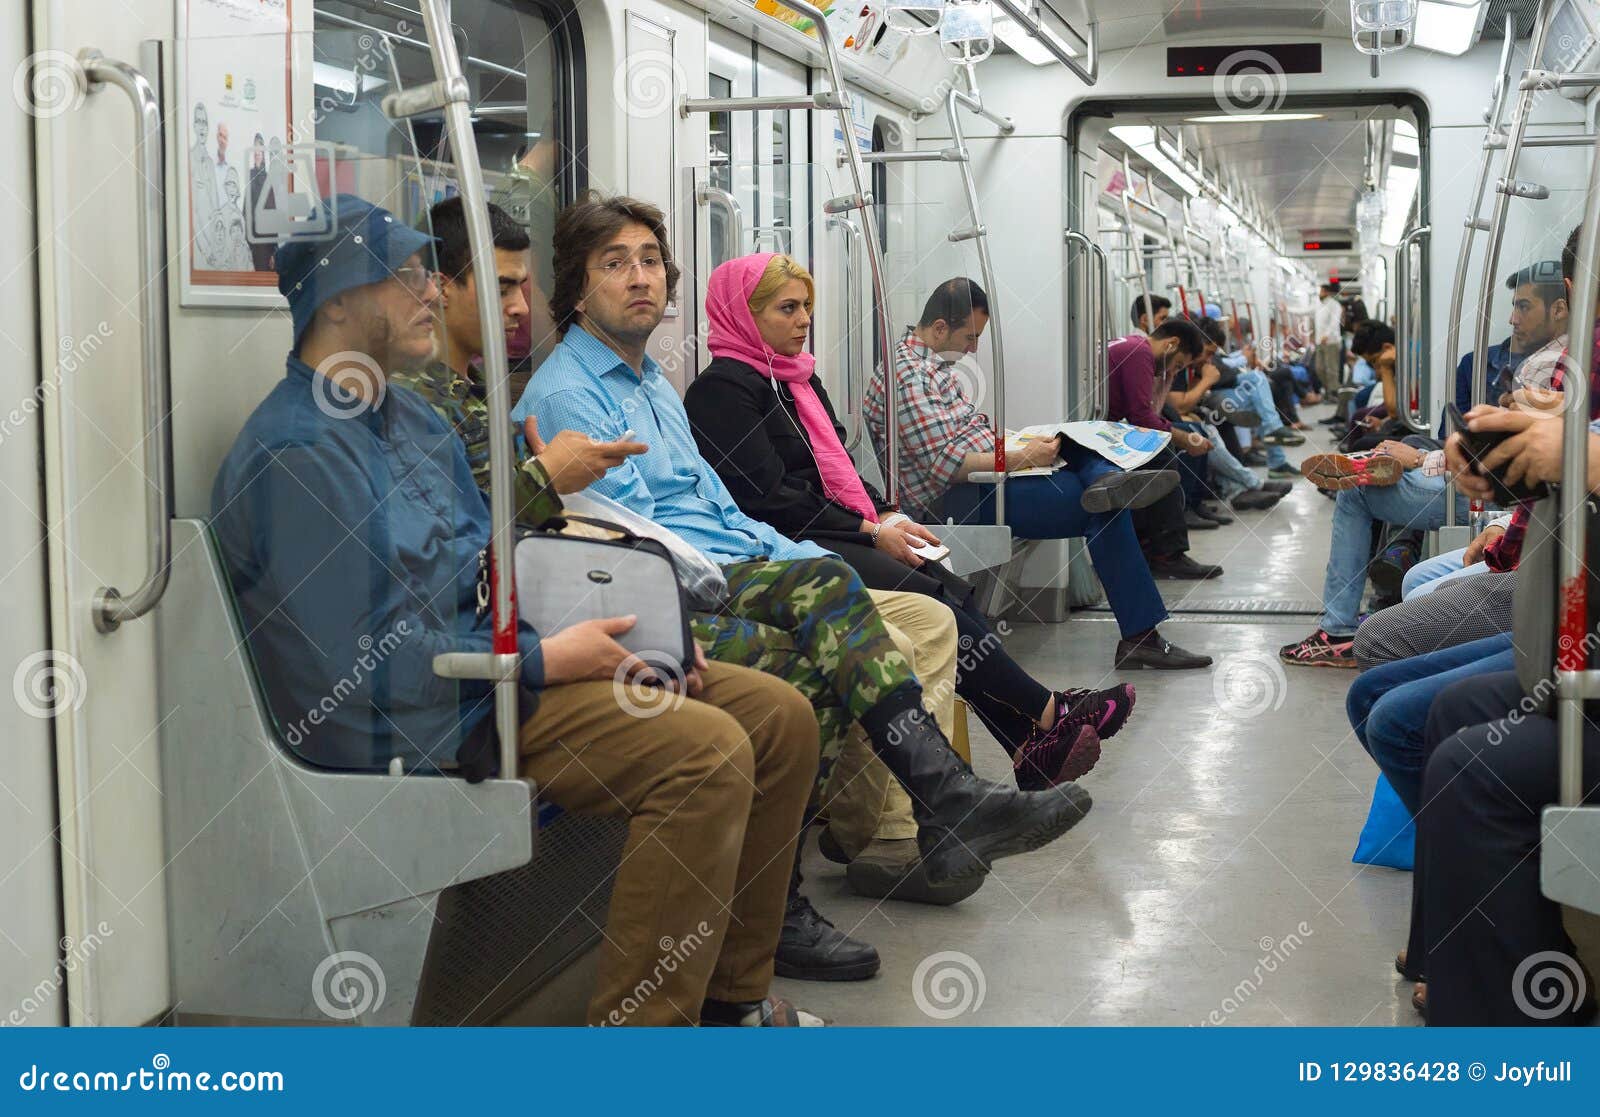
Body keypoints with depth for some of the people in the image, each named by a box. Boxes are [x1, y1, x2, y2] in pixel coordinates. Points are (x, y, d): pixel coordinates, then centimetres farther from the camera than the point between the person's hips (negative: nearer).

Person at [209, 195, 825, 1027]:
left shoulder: (410, 419, 17)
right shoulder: (295, 453, -15)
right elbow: (366, 660, -20)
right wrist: (543, 660, -14)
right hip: (429, 724, -10)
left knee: (777, 716, 3)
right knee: (707, 750, -26)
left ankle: (732, 993, 11)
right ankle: (642, 1020, -17)